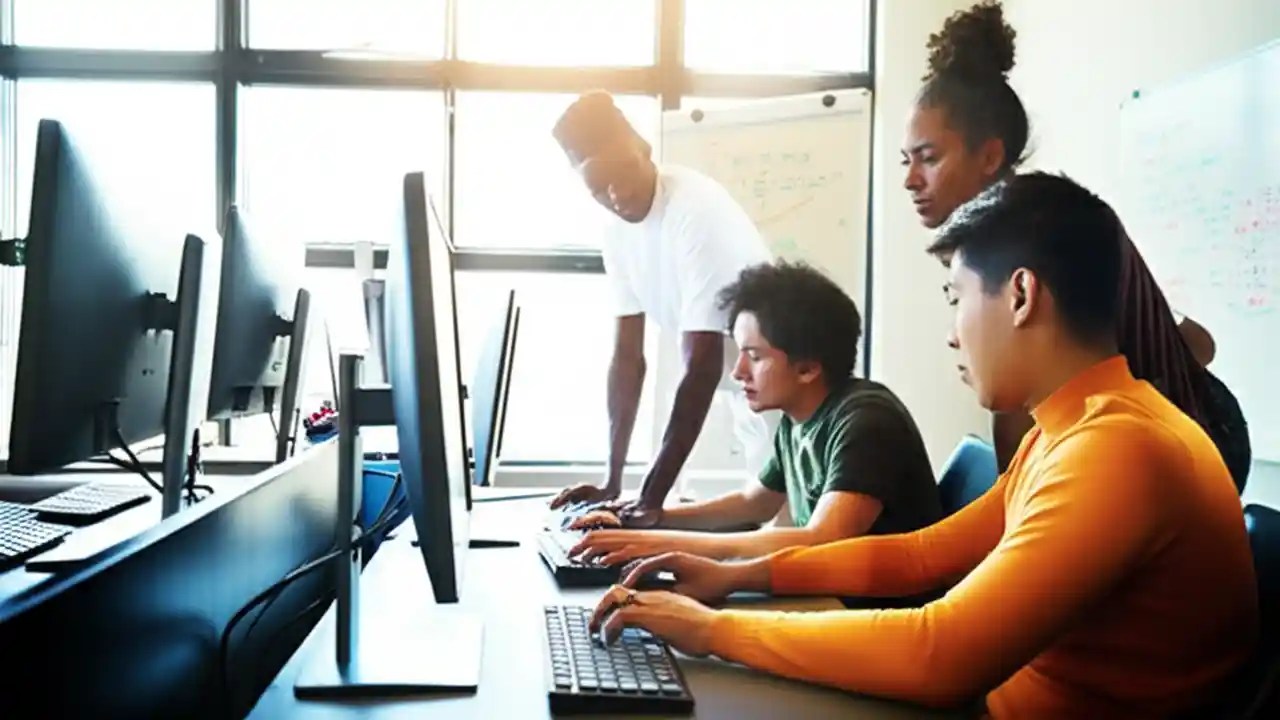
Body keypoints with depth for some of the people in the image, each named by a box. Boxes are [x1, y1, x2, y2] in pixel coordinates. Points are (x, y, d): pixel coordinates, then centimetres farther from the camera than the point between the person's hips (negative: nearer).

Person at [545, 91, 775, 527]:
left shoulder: (698, 211, -27)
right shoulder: (619, 230, -3)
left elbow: (702, 368, -29)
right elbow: (628, 356, 1)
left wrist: (653, 496, -29)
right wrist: (612, 480, -1)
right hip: (748, 395, 7)